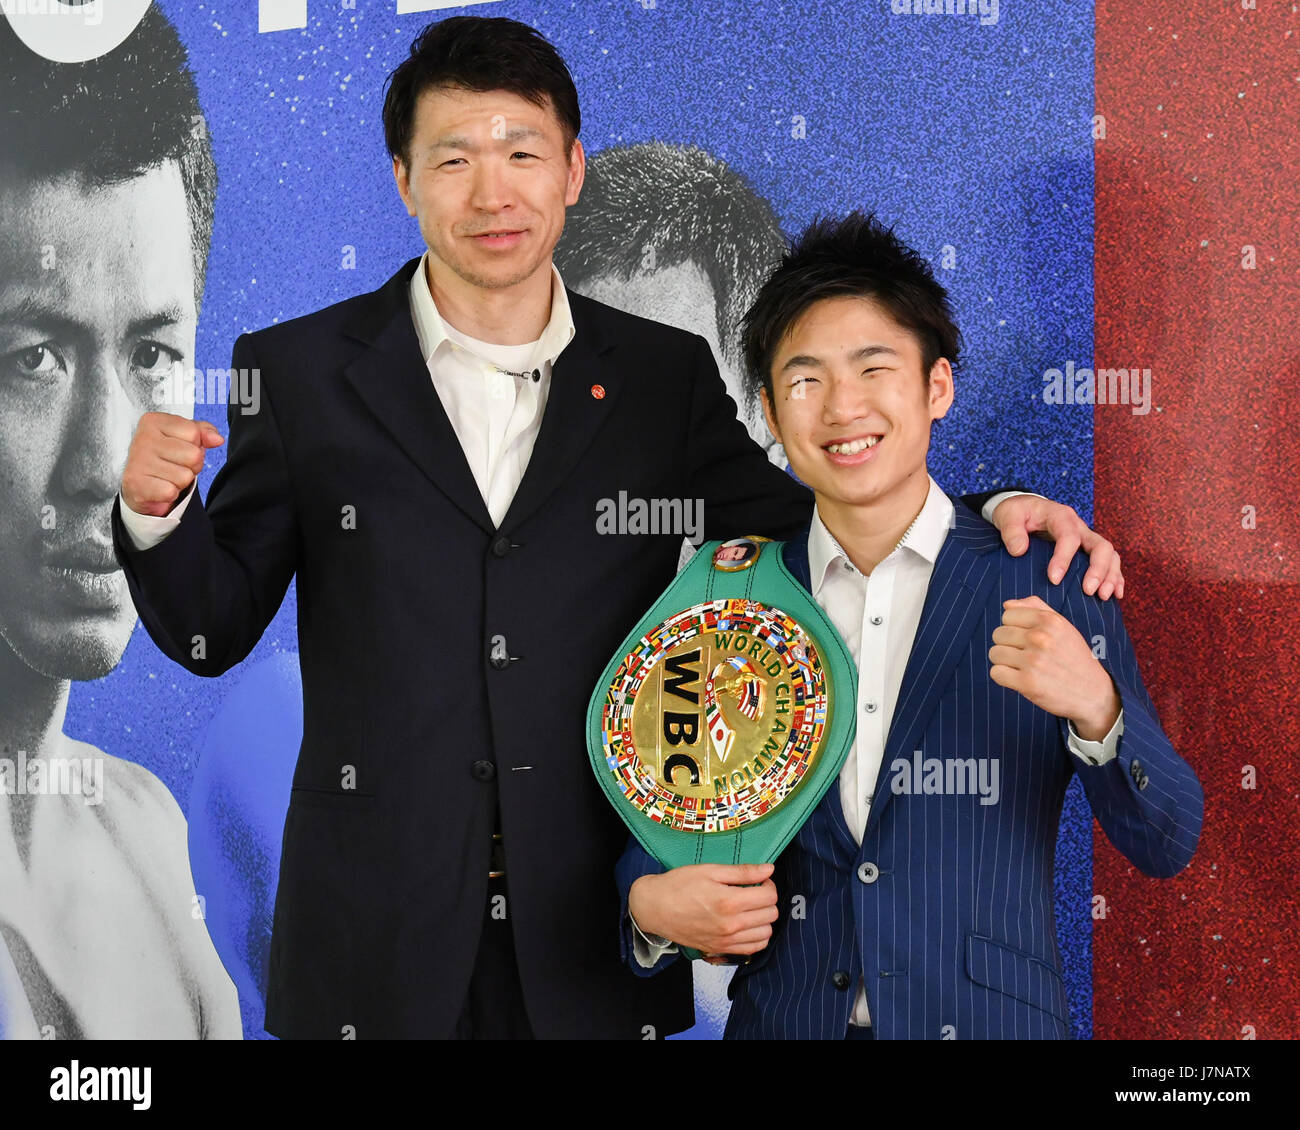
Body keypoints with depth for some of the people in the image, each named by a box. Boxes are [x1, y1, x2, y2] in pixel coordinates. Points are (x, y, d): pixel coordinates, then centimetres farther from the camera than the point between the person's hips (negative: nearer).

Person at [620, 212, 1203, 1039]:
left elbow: (1167, 846, -8)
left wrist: (1095, 707, -26)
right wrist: (650, 900, -15)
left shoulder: (1051, 585, -8)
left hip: (989, 1018, -1)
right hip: (783, 1018, 2)